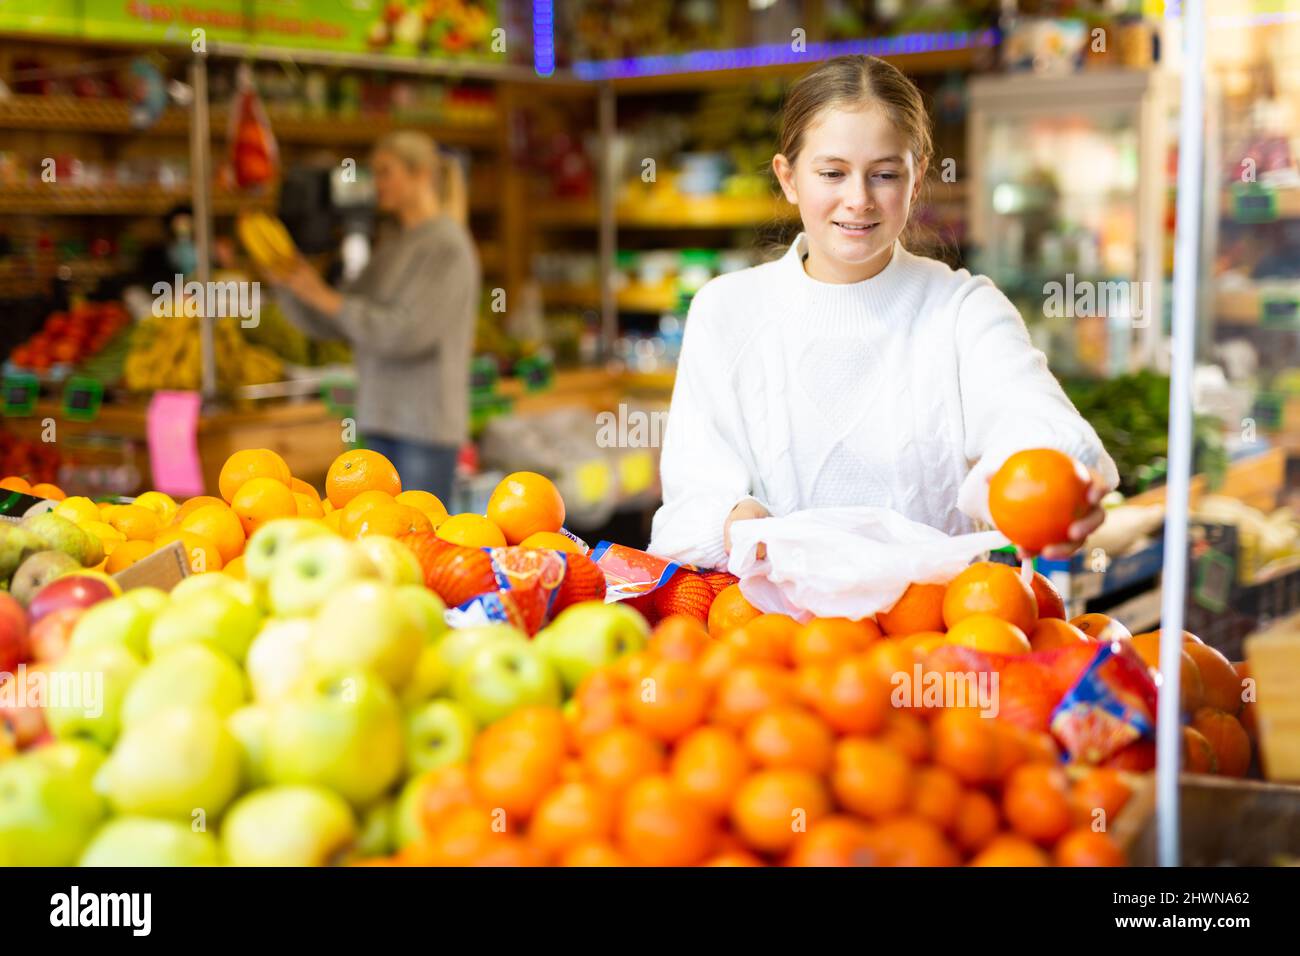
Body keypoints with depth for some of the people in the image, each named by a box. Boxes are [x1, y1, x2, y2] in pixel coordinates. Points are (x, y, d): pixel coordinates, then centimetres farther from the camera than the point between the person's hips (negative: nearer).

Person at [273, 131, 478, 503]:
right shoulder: (391, 249, 15)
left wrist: (325, 297, -14)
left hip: (426, 422, -8)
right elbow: (329, 325, 16)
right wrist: (286, 281, 1)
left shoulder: (447, 245, -8)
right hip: (384, 418, 8)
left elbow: (407, 331, -18)